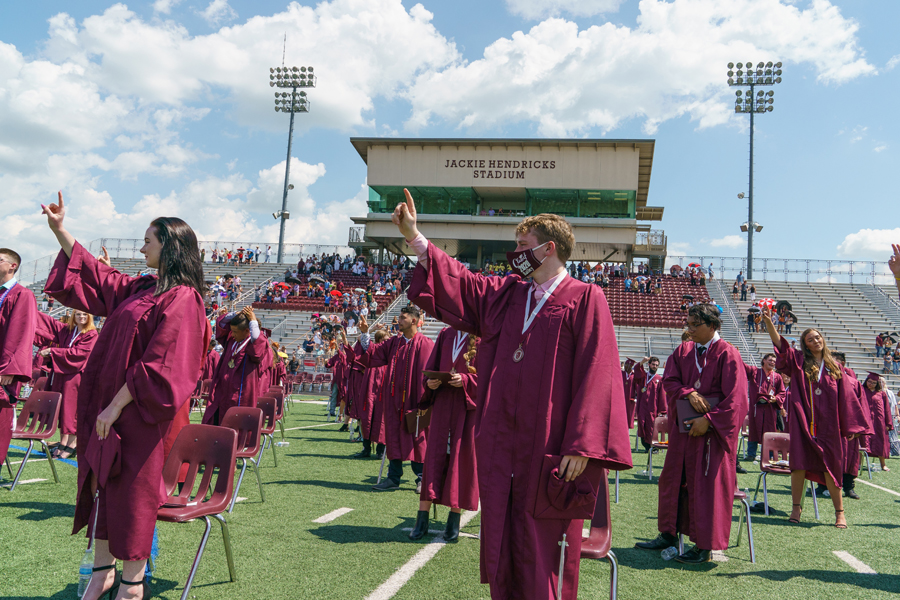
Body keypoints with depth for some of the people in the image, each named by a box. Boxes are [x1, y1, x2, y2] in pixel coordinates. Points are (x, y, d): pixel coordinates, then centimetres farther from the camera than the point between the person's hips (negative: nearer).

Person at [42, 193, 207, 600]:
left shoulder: (181, 299, -16)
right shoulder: (143, 289, 11)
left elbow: (158, 365, -21)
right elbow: (93, 274, 24)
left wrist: (116, 406, -18)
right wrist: (59, 229, 23)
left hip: (139, 414, -9)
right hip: (109, 405, 9)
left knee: (132, 489, 1)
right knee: (102, 484, 14)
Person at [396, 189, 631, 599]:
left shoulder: (585, 298, -5)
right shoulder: (506, 294, 13)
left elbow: (595, 375, -12)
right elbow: (457, 282, 21)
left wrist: (582, 447, -18)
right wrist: (413, 236, 16)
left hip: (548, 452, -6)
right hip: (501, 446, 6)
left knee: (540, 554, 5)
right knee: (501, 546, 13)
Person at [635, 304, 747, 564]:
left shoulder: (727, 354, -9)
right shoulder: (683, 351, 8)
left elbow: (735, 397, -13)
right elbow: (669, 379, 1)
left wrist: (708, 420, -17)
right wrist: (689, 393, -17)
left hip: (711, 428, -6)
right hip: (683, 425, 6)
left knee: (705, 484, -1)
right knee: (673, 478, 11)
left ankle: (704, 547, 9)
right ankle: (669, 534, 24)